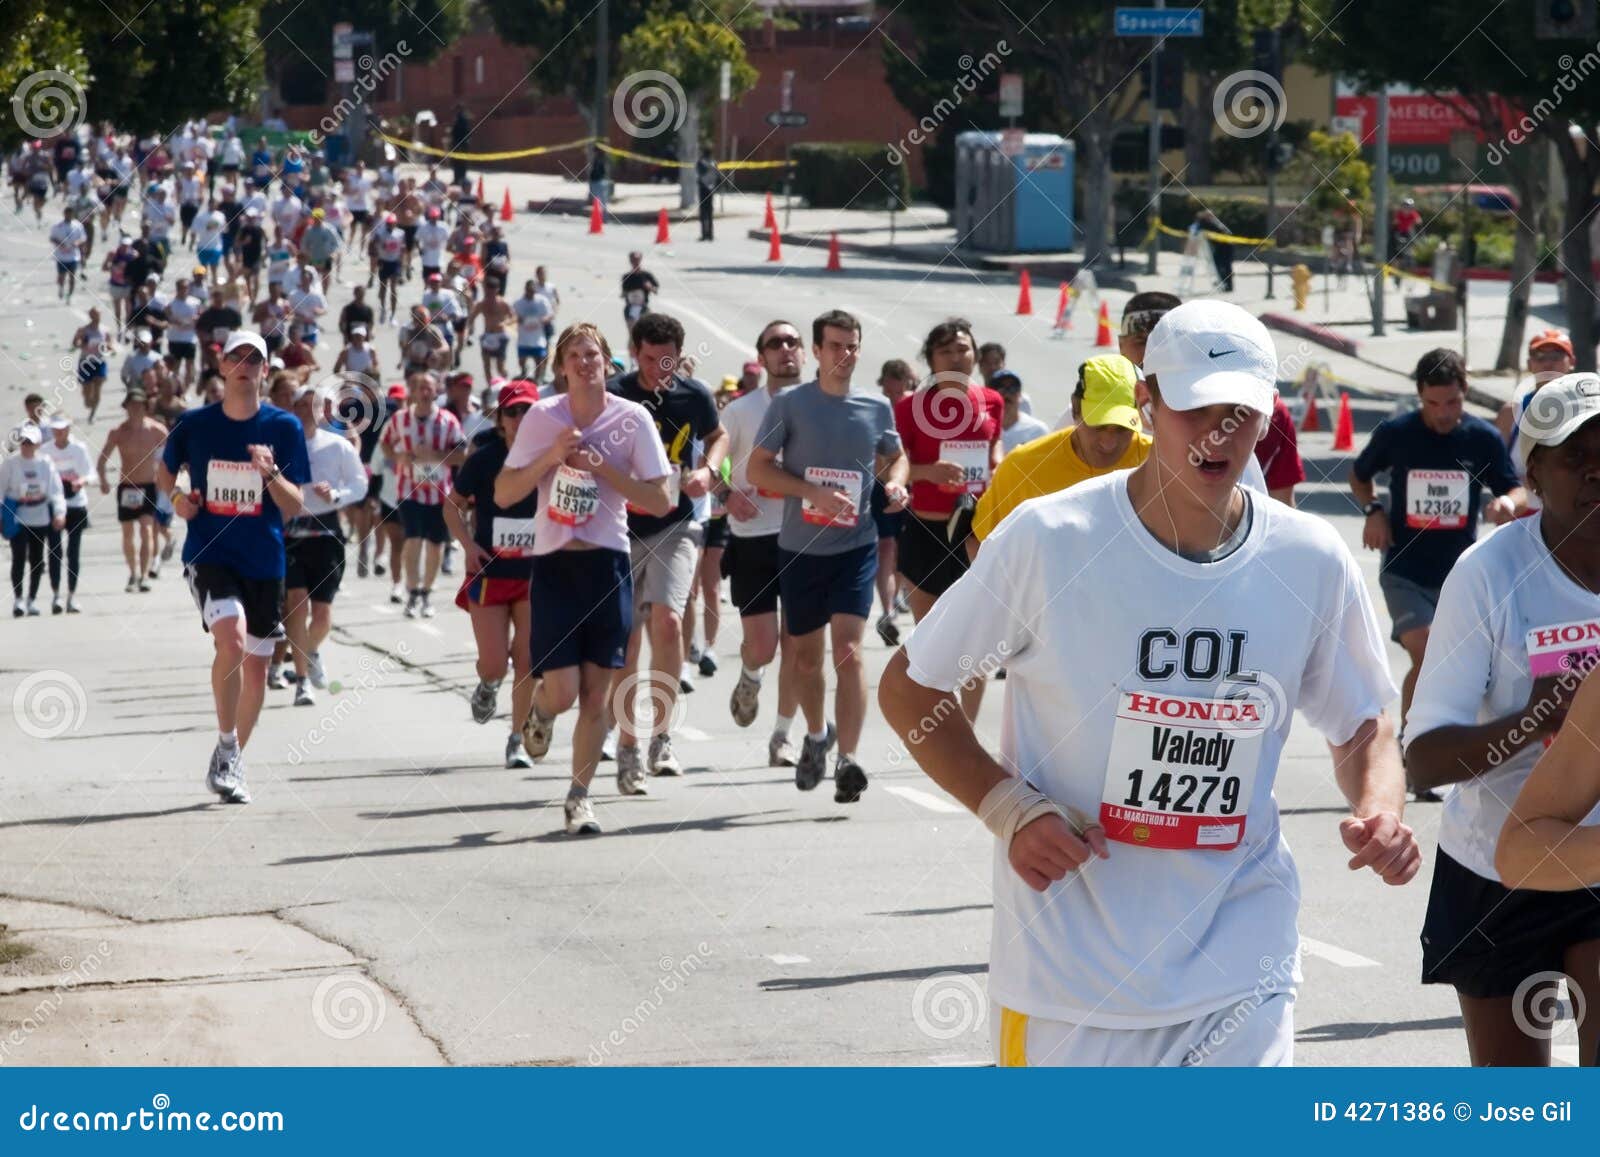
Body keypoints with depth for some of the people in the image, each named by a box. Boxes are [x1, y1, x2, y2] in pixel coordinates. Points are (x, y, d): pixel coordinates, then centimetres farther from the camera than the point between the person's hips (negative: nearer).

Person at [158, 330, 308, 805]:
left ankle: (233, 762, 29)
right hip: (209, 553, -2)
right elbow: (165, 470, 20)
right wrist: (176, 496, -1)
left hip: (264, 561, 2)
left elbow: (295, 507, -3)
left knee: (256, 664, 9)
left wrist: (271, 472, -21)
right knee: (232, 641, -26)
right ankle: (226, 746, -9)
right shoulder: (195, 425, 0)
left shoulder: (284, 428, -1)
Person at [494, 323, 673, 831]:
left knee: (596, 693, 1)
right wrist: (552, 456, -14)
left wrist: (603, 467, -13)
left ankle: (579, 796, 14)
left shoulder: (633, 418, -1)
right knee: (562, 691, -9)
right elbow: (503, 494, -1)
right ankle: (541, 711, 28)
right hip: (554, 564, -1)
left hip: (609, 563, 1)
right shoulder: (542, 417, 0)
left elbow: (661, 501, -5)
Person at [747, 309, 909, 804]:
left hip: (856, 545, 0)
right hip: (799, 548, 0)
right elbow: (757, 468, -5)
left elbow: (895, 456, 21)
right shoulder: (789, 405, -3)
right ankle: (816, 734, 40)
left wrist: (895, 482, -2)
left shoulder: (877, 409, 4)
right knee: (806, 653, 13)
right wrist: (815, 493, -17)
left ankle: (847, 759, -20)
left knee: (848, 649, -15)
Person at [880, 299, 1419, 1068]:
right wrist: (1009, 808, -14)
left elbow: (1361, 728, 15)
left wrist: (1379, 810, -8)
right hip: (1068, 969, -2)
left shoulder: (1311, 562, 0)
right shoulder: (1048, 539, -9)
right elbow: (909, 690, 1)